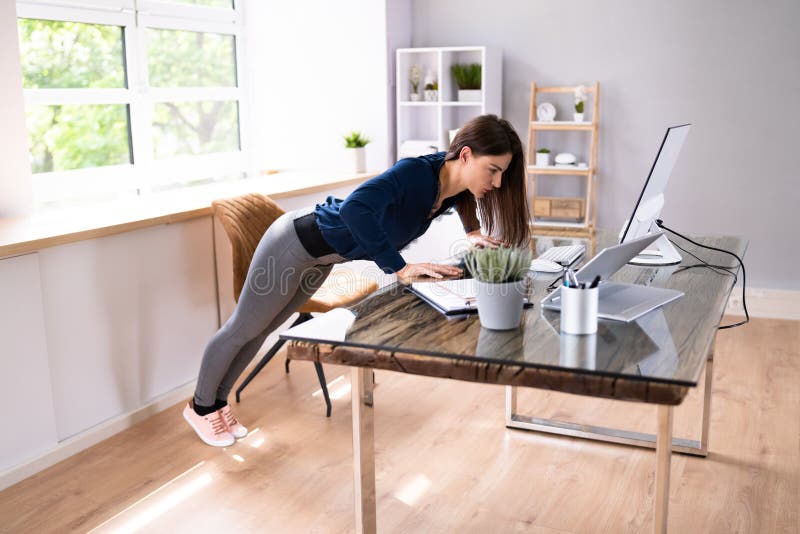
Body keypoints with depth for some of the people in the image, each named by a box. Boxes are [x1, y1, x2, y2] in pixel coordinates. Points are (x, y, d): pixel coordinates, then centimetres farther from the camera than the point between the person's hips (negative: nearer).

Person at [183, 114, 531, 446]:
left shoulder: (457, 187, -13)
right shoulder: (416, 172, -36)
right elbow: (356, 209, -51)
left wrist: (474, 233, -7)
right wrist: (401, 269, -46)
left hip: (323, 257, 8)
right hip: (297, 241, -8)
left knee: (263, 329, 23)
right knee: (243, 328, 13)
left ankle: (218, 401, 43)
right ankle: (200, 406, 36)